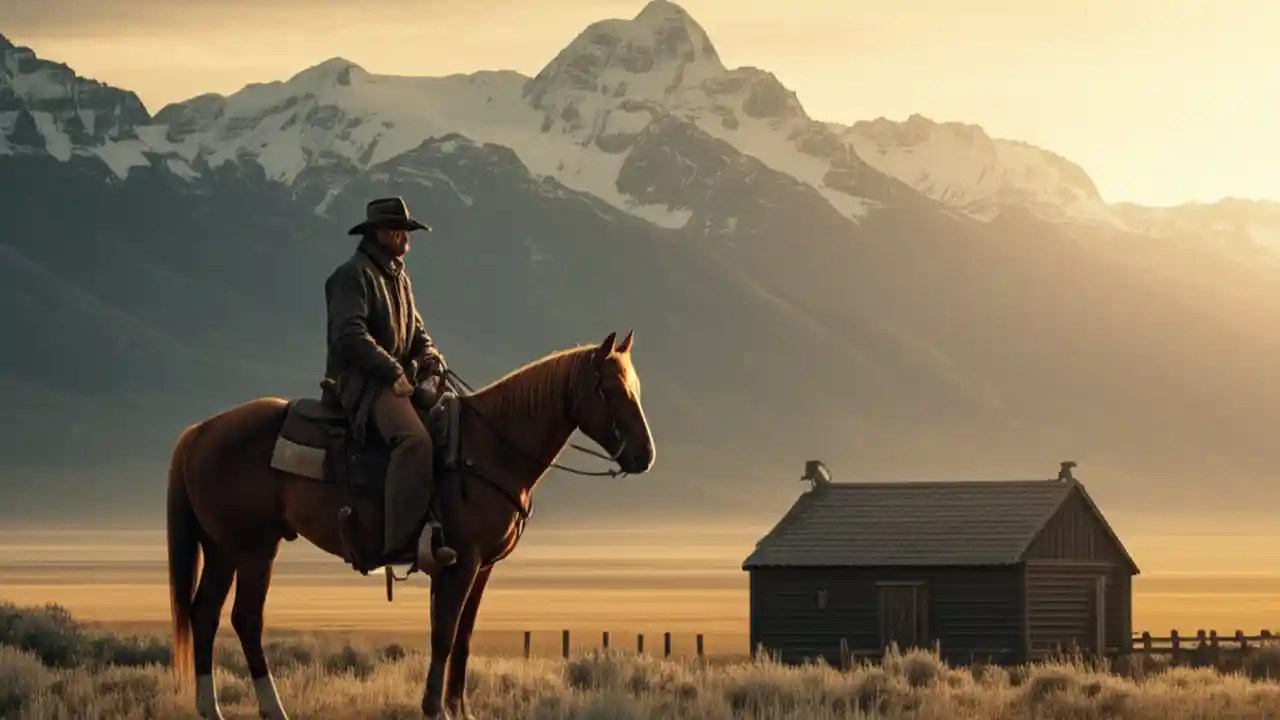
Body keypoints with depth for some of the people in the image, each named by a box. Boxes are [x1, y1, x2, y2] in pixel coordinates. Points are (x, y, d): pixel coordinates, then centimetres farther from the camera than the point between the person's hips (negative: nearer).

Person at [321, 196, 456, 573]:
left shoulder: (398, 277, 23)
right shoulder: (353, 275, -6)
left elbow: (416, 332, 27)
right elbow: (350, 336, -18)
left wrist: (431, 359, 5)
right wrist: (393, 373, -20)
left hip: (400, 380, 11)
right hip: (362, 382, -11)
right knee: (414, 439, -34)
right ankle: (402, 540, -41)